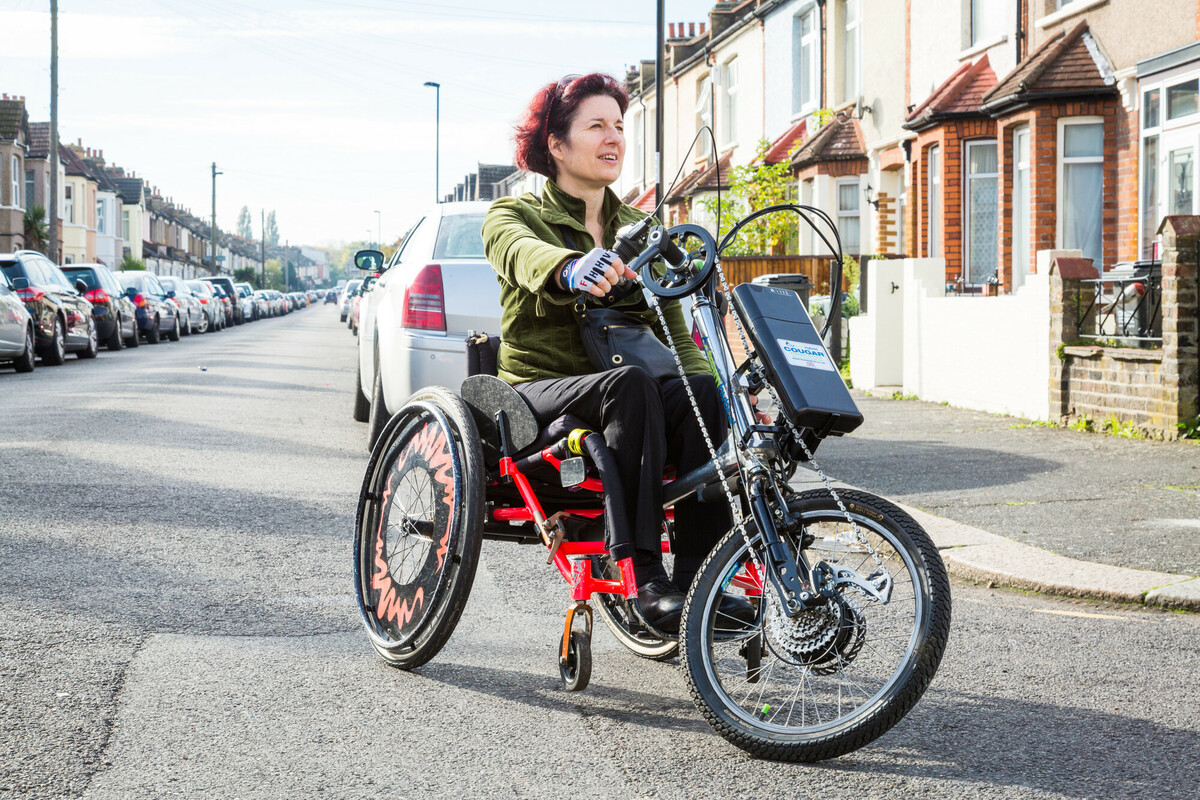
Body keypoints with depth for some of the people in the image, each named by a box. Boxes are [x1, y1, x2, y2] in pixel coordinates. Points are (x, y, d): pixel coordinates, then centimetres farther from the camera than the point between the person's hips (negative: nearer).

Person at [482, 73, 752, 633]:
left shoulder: (638, 231, 19)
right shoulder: (514, 215, 3)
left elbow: (673, 329, 14)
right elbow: (523, 254, -24)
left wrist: (709, 387, -7)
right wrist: (573, 268, -49)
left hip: (616, 394, 4)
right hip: (539, 393, -4)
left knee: (702, 392, -28)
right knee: (629, 384, -36)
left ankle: (697, 577, -29)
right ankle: (646, 580, -39)